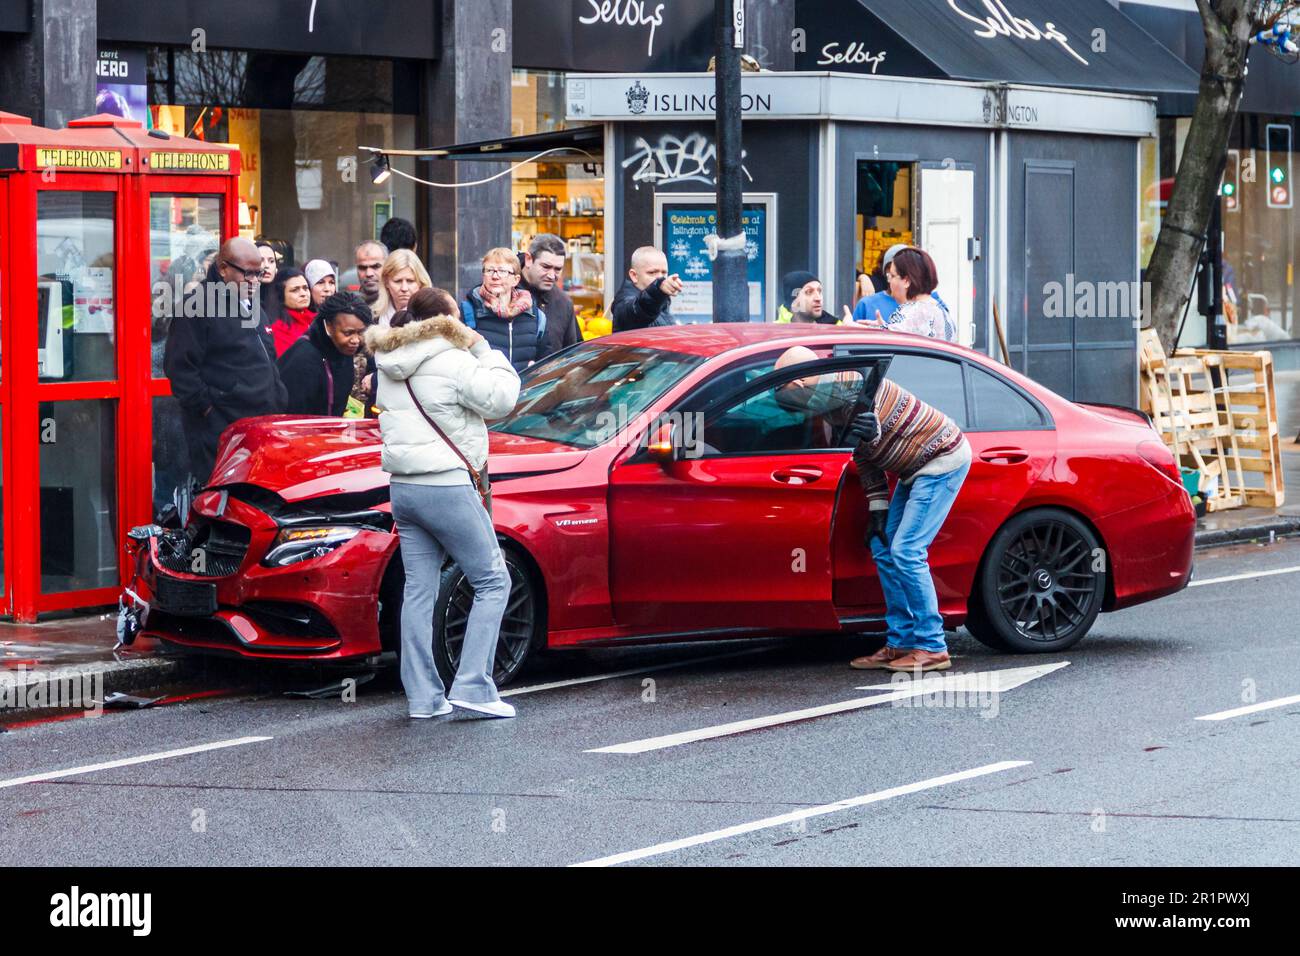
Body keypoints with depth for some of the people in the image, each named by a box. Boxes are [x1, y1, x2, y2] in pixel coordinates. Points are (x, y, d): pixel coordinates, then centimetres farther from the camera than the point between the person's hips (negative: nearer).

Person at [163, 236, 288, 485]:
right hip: (220, 433, -9)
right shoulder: (200, 306, -10)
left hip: (261, 424, 9)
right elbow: (179, 367, -15)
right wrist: (208, 408, -14)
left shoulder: (251, 306, 19)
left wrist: (278, 403, 19)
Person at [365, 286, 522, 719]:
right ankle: (471, 685, -7)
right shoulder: (450, 361, -13)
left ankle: (422, 696, 8)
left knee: (419, 591, 9)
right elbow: (499, 398, -13)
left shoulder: (390, 367, 12)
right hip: (446, 487, -8)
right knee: (493, 582, 2)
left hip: (402, 488, 8)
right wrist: (486, 352, 1)